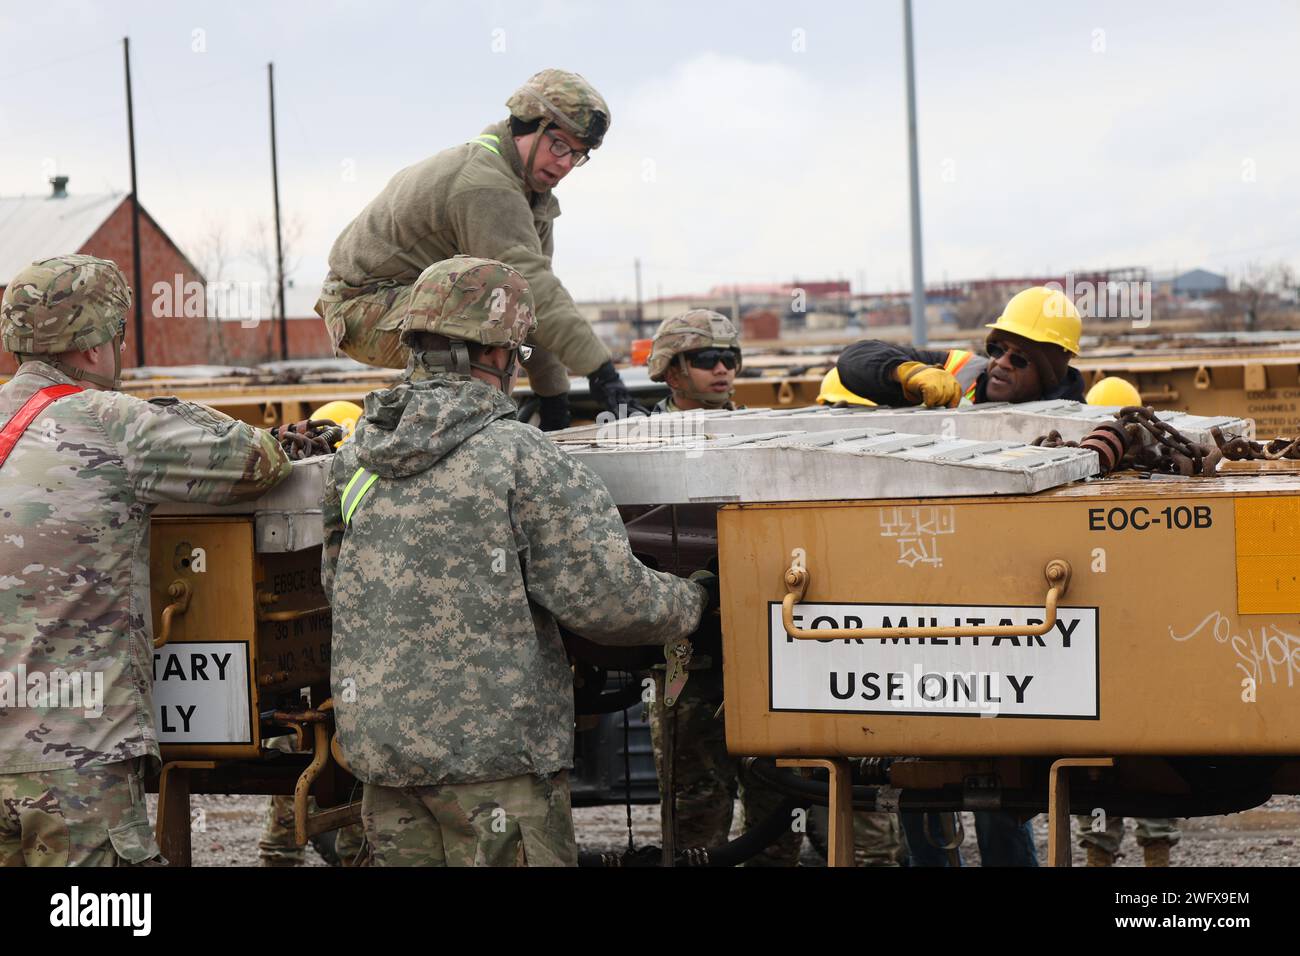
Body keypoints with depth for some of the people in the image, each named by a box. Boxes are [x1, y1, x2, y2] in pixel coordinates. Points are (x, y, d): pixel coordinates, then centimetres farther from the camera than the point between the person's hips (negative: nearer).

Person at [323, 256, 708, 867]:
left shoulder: (352, 459, 8)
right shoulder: (519, 457, -12)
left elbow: (335, 584, 19)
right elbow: (603, 600, -12)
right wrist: (697, 604, 6)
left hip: (376, 742, 6)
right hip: (492, 749, -6)